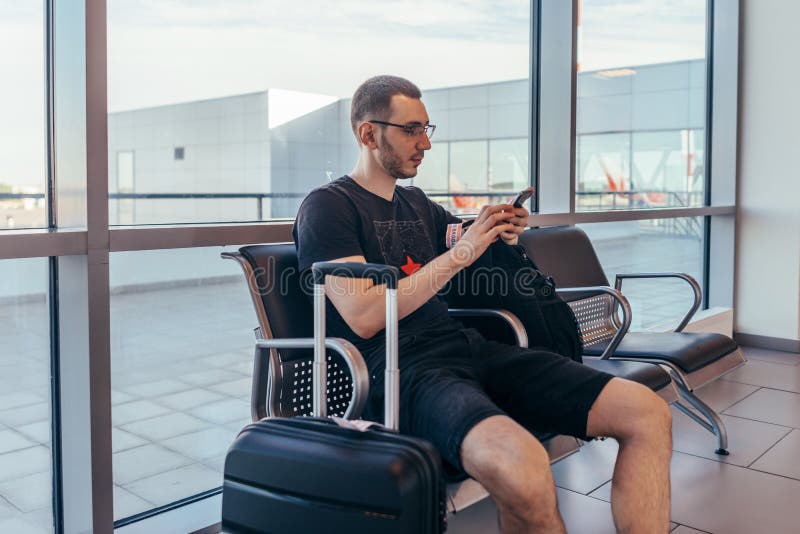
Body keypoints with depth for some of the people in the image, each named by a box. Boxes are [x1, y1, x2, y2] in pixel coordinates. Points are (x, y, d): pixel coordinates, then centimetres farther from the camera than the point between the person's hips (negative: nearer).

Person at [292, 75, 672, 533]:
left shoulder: (417, 204, 24)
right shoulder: (327, 207, 1)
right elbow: (364, 317, -12)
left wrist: (504, 233, 13)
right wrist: (459, 254, -9)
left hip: (466, 348, 8)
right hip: (402, 367, -7)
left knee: (648, 414, -10)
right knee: (520, 464, -39)